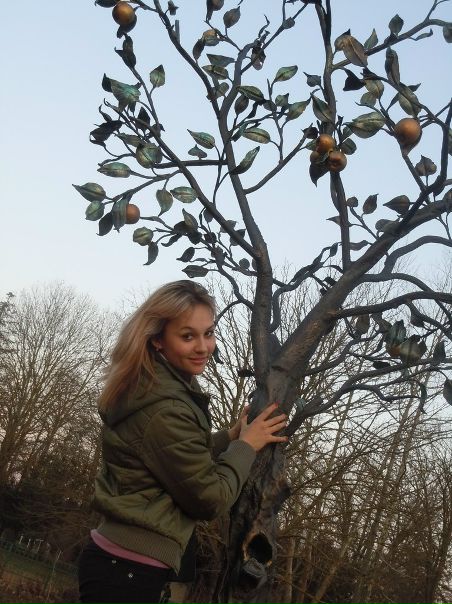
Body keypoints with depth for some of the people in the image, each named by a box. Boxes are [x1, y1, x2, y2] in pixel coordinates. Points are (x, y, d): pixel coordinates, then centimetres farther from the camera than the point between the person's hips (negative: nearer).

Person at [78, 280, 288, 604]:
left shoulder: (151, 389, 5)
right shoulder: (164, 409, -25)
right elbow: (210, 498, -18)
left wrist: (230, 436, 7)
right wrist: (246, 444, -6)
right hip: (128, 571, -10)